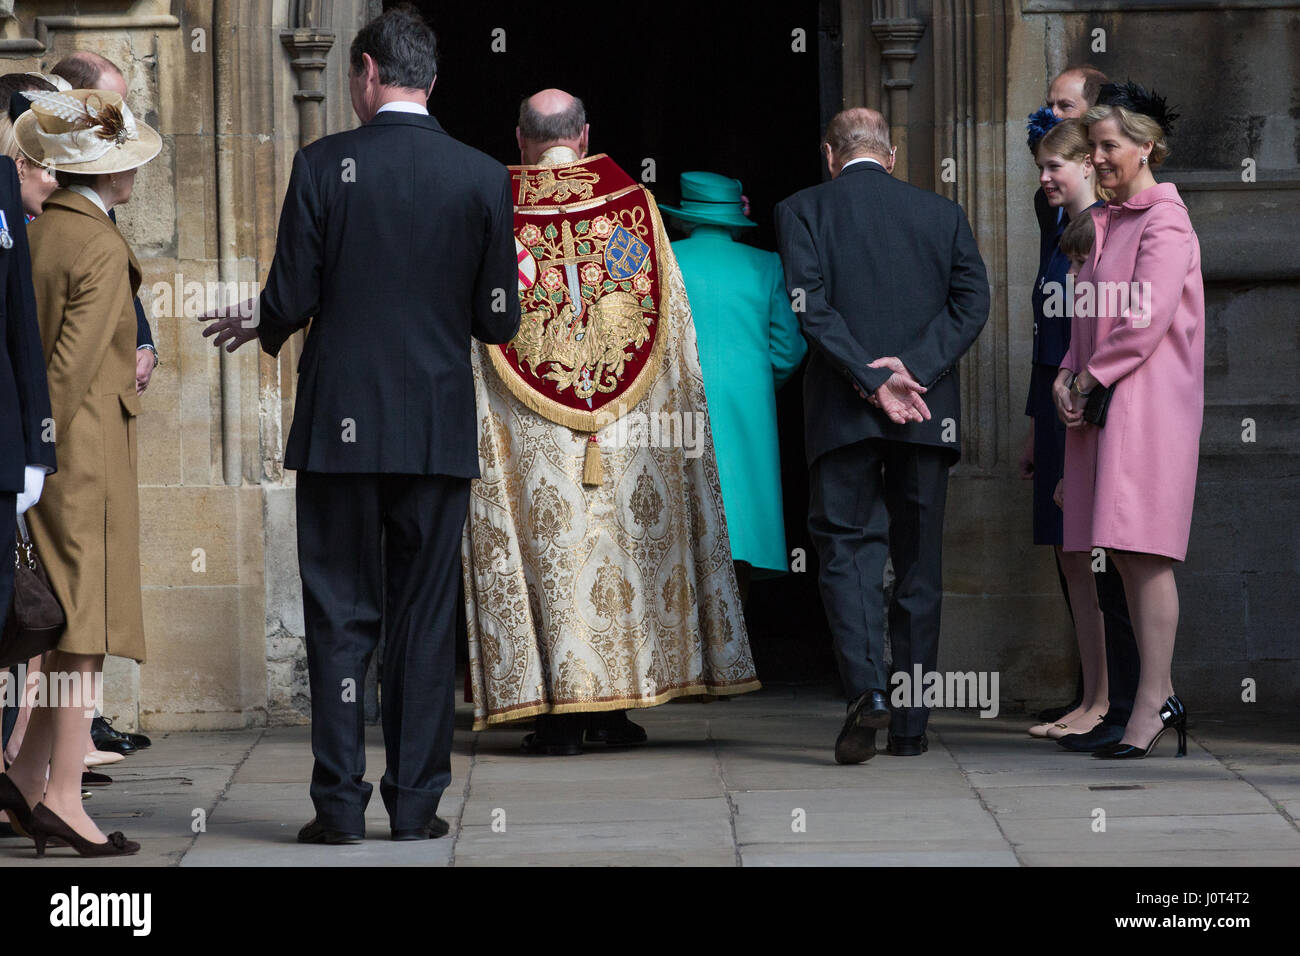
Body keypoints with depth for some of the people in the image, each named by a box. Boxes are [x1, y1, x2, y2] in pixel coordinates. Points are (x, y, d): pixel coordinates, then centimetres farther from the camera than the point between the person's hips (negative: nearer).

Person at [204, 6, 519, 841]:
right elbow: (499, 318, 1)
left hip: (341, 426, -1)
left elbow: (290, 300, -7)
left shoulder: (324, 166, -6)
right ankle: (416, 801, 8)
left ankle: (340, 803, 3)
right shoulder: (482, 177, 0)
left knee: (341, 616, 4)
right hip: (438, 426, 1)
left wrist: (263, 328, 16)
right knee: (426, 616, 8)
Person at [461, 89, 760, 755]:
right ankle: (612, 705, 9)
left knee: (549, 548, 0)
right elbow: (674, 320, 6)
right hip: (632, 424, 1)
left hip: (527, 427, -1)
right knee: (631, 541, 8)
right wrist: (679, 402, 15)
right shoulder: (633, 203, 3)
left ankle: (559, 712, -3)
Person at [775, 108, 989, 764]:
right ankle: (910, 724, 11)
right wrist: (914, 369, -9)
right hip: (929, 413, 2)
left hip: (842, 413, -2)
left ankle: (866, 690, -22)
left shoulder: (802, 211, 2)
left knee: (847, 546, 0)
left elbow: (811, 307, -10)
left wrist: (872, 379, -12)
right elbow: (972, 300, -1)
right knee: (919, 562, 9)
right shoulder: (942, 214, 10)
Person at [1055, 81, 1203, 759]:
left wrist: (1090, 379, -9)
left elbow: (1147, 321, -17)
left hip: (1150, 399, -9)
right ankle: (1160, 695, 11)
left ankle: (1151, 702, -12)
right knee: (1125, 555, 7)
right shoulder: (1106, 222, 18)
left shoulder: (1165, 223, -8)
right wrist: (1069, 377, 3)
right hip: (1103, 401, 9)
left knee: (1145, 552, -11)